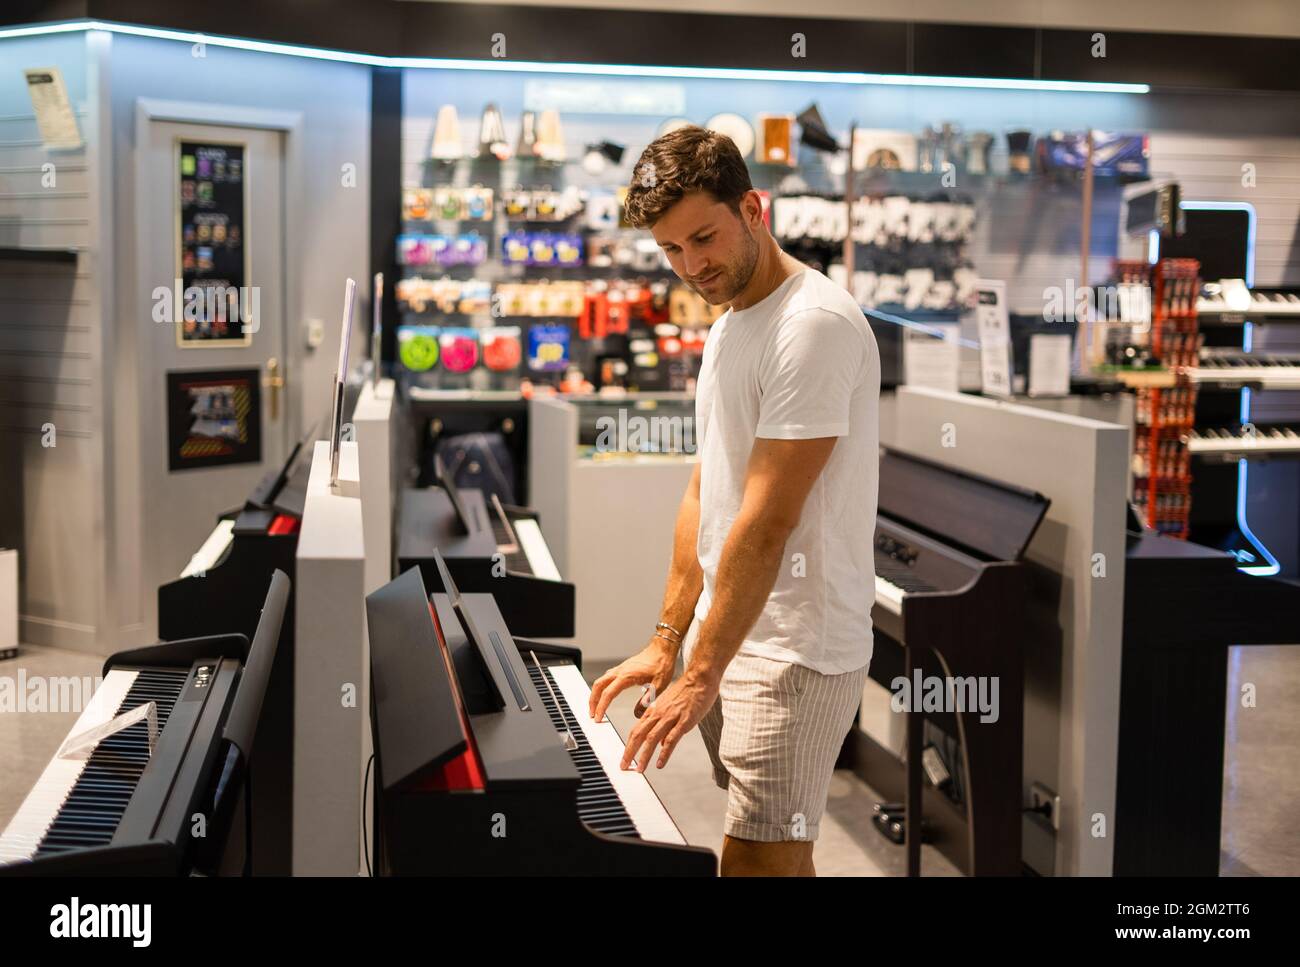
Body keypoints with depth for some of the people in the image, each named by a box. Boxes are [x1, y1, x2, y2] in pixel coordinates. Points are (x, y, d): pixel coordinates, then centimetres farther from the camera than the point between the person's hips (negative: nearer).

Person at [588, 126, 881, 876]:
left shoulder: (814, 323, -18)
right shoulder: (729, 327, 13)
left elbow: (767, 520, -22)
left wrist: (701, 677, -21)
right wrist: (668, 641, 12)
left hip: (793, 653, -9)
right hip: (730, 638, 9)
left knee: (761, 858, -7)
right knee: (777, 855, 15)